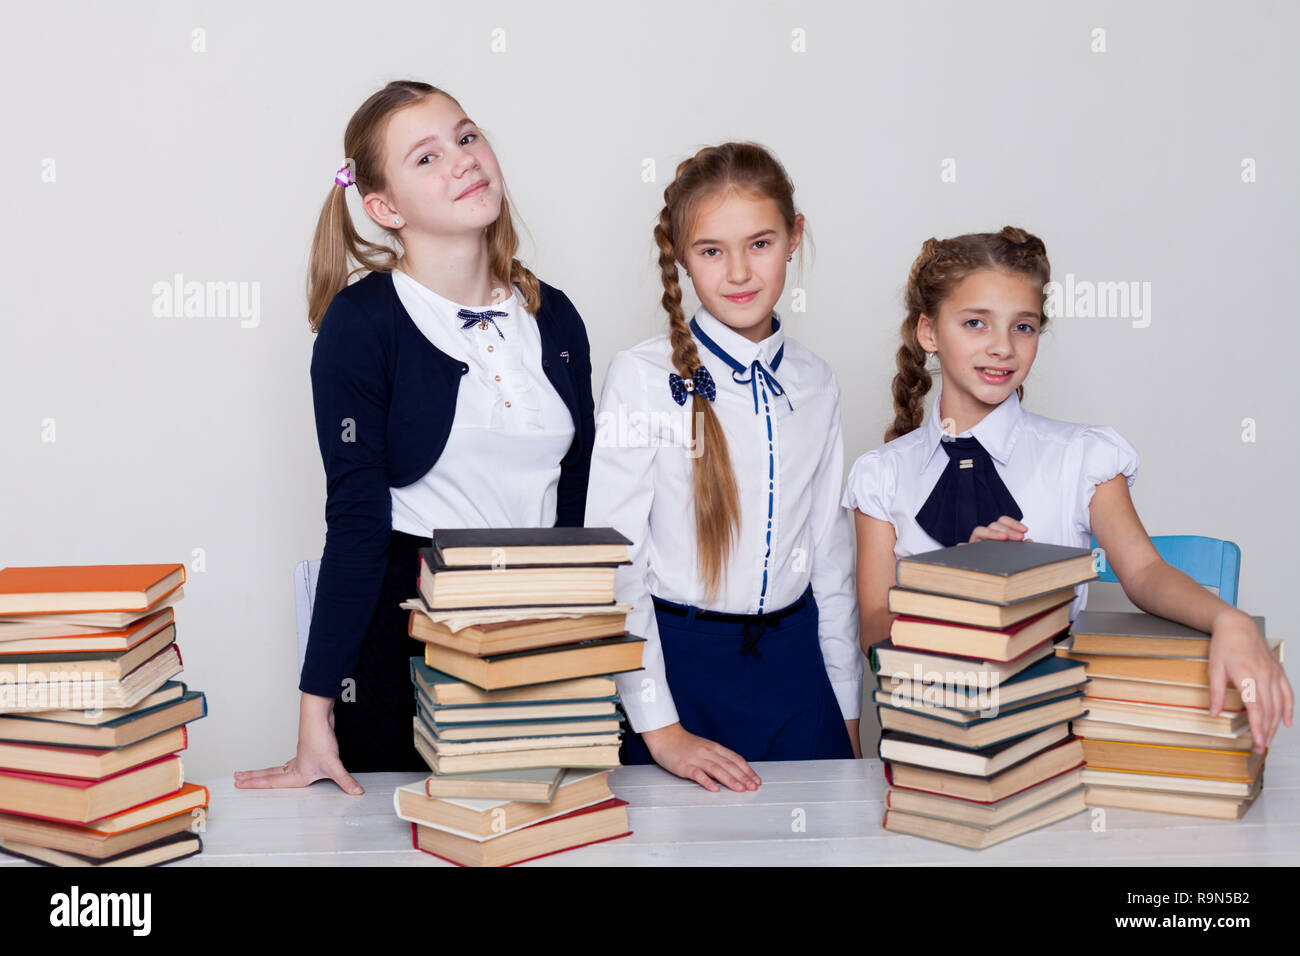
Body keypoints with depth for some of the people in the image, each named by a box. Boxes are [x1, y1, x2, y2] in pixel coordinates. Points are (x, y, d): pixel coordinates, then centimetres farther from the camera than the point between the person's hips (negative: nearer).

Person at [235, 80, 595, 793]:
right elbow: (356, 522, -11)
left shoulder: (553, 318, 7)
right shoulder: (362, 323, -8)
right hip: (400, 634, -4)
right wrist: (315, 716, -14)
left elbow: (579, 505, 11)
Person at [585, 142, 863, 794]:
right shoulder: (642, 378, -8)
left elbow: (831, 554, 13)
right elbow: (612, 563, -10)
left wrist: (846, 711, 13)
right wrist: (659, 727, -14)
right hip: (679, 661, -4)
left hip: (795, 666, 4)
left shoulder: (815, 384, 6)